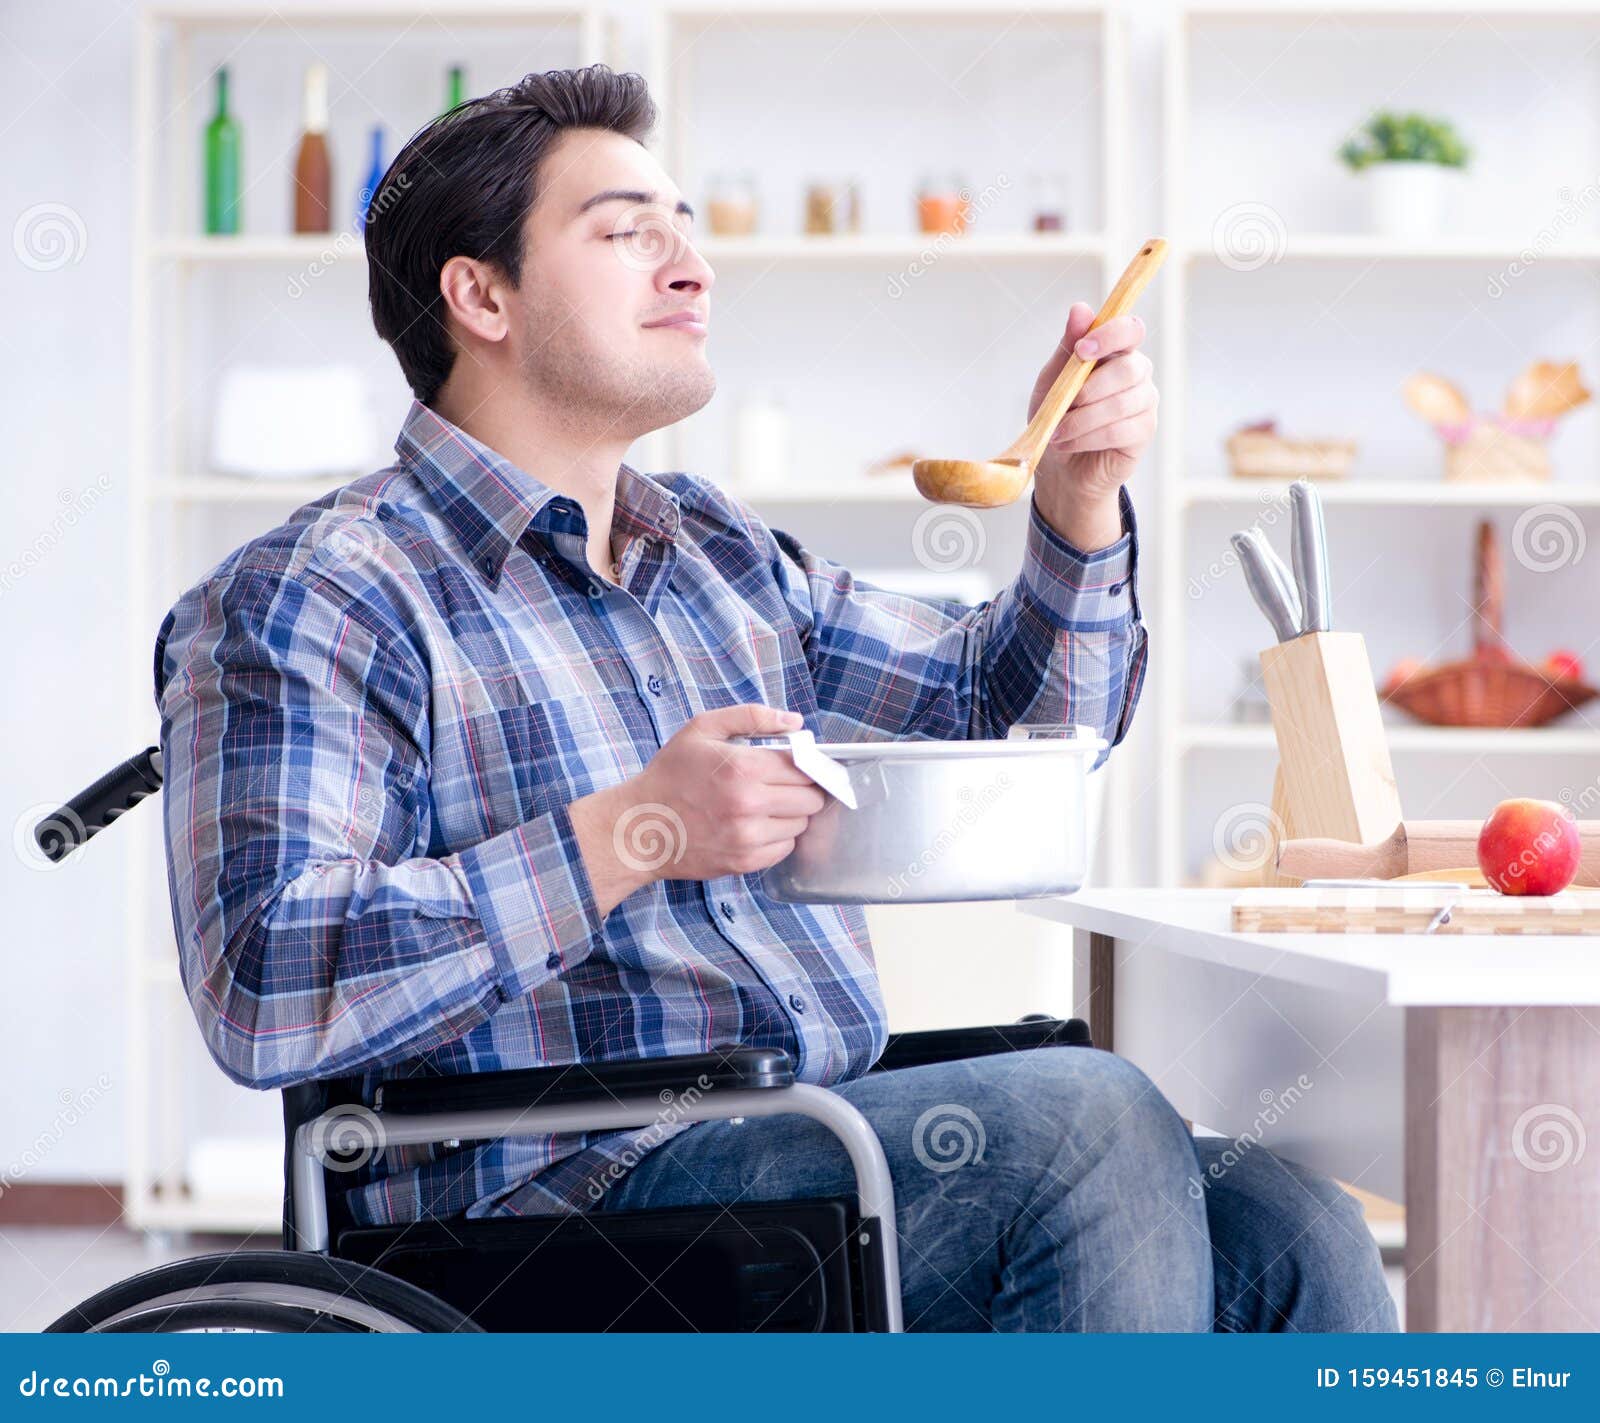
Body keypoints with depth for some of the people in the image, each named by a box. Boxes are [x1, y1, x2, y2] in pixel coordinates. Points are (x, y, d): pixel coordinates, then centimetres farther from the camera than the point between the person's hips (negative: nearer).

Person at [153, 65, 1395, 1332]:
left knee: (1289, 1234, -17)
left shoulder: (718, 551, 22)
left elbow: (1009, 712, 33)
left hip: (842, 1151, 7)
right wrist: (628, 839, -17)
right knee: (1087, 1121, -28)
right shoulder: (311, 599, -2)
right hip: (574, 1194, -7)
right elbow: (267, 994, -15)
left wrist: (1079, 488, 14)